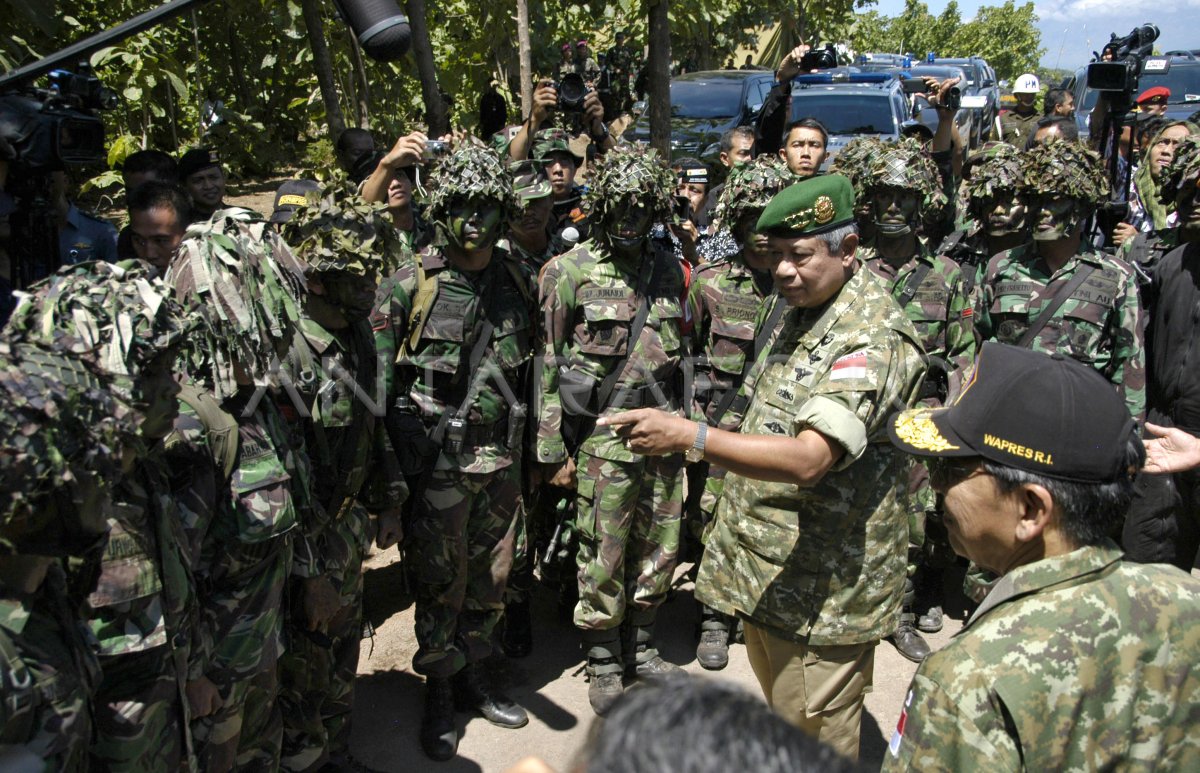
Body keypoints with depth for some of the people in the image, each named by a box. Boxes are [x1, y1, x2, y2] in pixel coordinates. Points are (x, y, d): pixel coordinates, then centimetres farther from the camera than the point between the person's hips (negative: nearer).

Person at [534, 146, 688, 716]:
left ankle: (638, 646, 34)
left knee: (660, 551, 14)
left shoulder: (667, 269, 9)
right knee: (603, 558, 5)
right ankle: (603, 664, 25)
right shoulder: (571, 272, -6)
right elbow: (548, 364, -6)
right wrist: (552, 450, -7)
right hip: (603, 438, -5)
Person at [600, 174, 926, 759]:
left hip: (820, 588, -9)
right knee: (779, 726, 26)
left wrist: (689, 436, -41)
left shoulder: (874, 339, -23)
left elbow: (809, 459, -36)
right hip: (765, 568, 9)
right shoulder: (803, 311, 8)